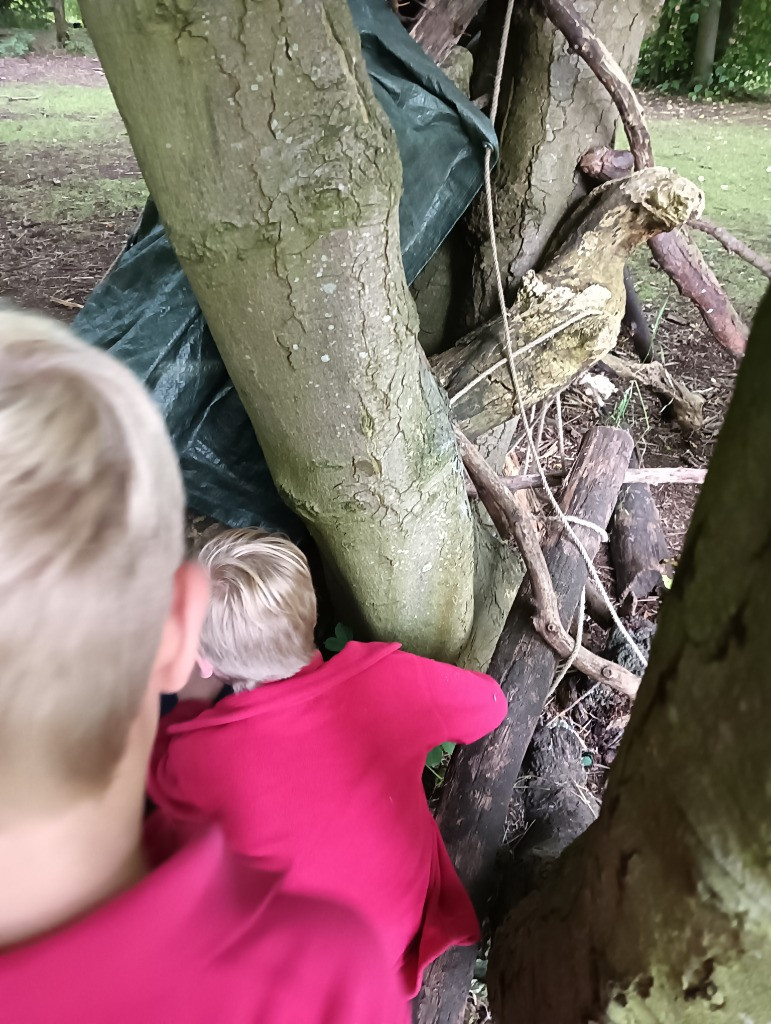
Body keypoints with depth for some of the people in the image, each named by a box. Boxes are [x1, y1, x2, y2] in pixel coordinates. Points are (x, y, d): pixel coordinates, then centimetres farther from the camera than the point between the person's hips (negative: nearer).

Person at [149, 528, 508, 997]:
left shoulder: (197, 756, -31)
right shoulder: (389, 678, -28)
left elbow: (162, 784, -3)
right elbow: (489, 702, -5)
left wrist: (192, 701, 7)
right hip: (412, 928, 2)